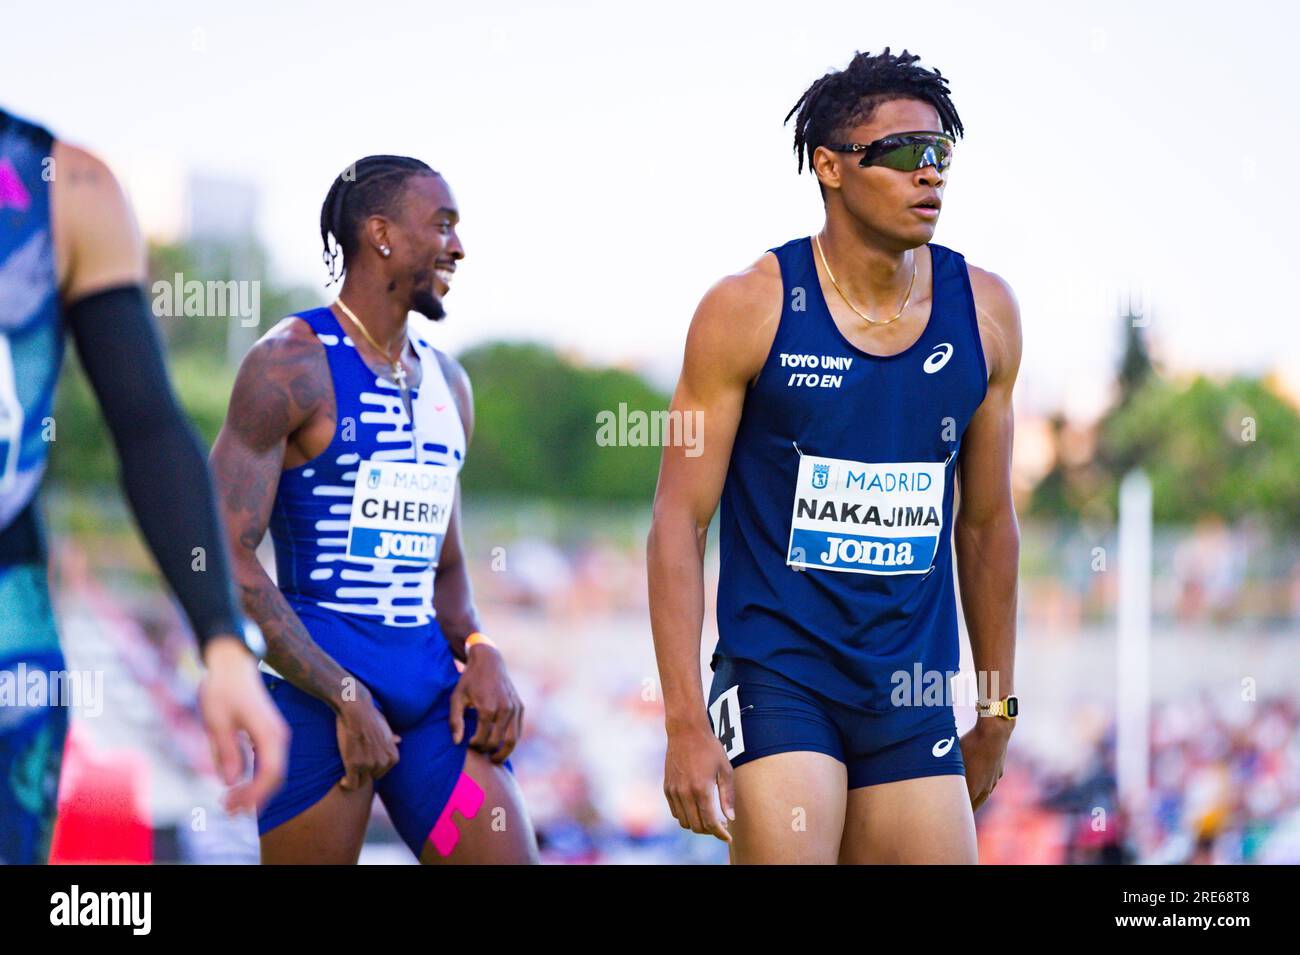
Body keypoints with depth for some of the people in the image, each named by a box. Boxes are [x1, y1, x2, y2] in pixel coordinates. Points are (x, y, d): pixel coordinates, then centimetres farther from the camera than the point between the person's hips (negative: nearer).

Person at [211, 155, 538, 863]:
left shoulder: (447, 382, 16)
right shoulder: (290, 365, -7)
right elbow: (224, 558, -13)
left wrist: (478, 653, 2)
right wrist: (346, 697, -16)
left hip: (432, 685, 6)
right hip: (317, 686, -6)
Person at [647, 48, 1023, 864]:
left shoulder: (984, 313, 4)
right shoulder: (751, 308, -7)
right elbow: (680, 523, -7)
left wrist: (997, 712, 17)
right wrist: (687, 725, -13)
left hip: (915, 693, 4)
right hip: (778, 675, -4)